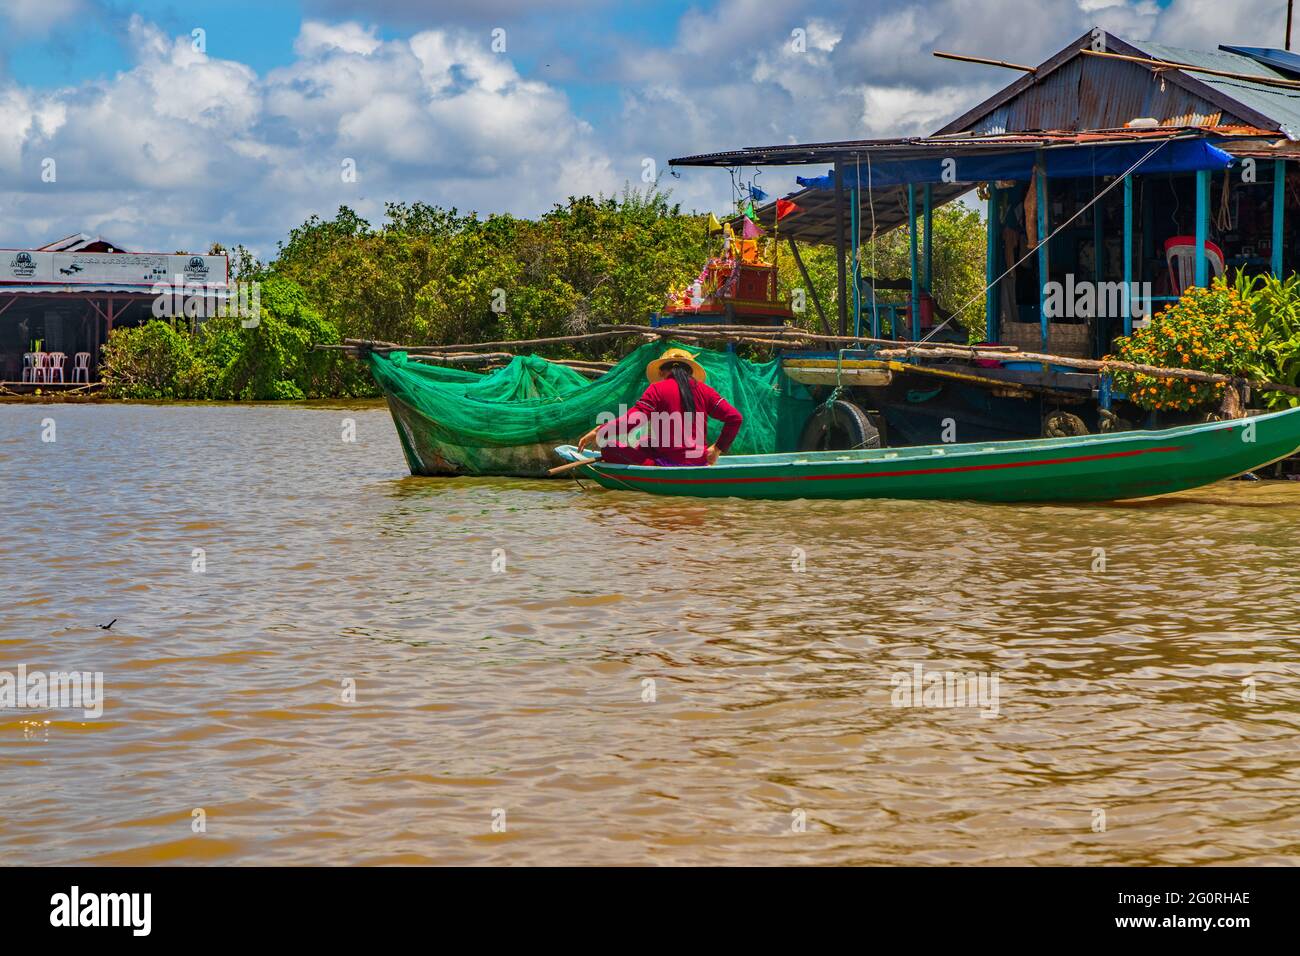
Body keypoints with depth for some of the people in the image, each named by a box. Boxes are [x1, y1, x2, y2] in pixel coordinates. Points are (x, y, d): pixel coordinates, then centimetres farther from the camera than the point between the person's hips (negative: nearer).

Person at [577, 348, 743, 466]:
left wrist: (597, 432, -10)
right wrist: (717, 449, 14)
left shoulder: (658, 389, -5)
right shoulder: (704, 390, 9)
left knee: (609, 447, -6)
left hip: (671, 464, -7)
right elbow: (736, 418, 3)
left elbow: (632, 420, -17)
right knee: (647, 442, 33)